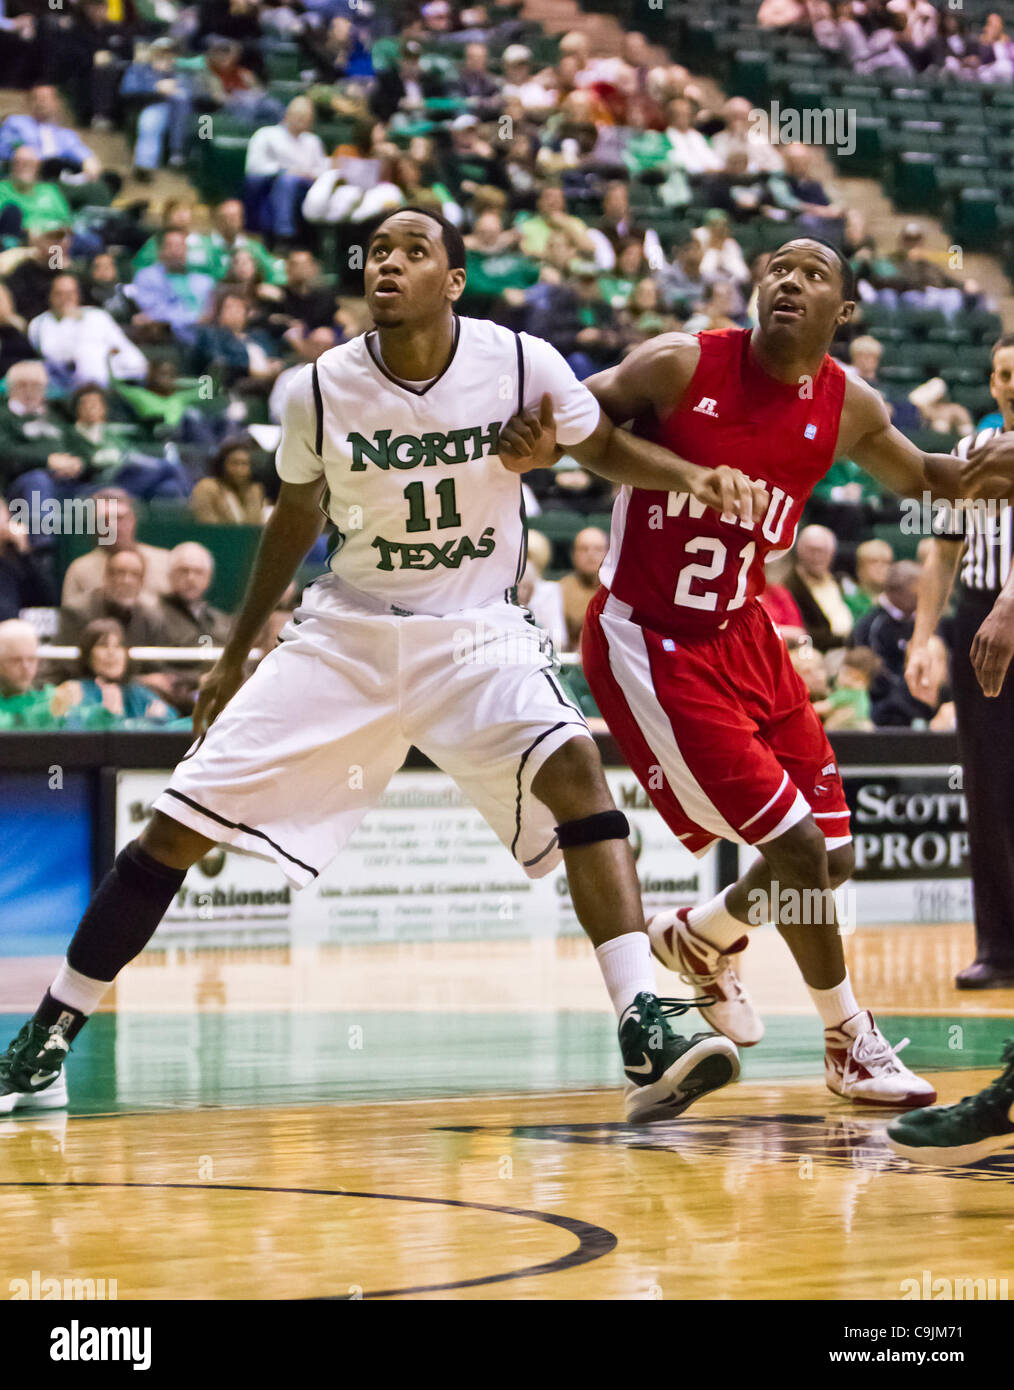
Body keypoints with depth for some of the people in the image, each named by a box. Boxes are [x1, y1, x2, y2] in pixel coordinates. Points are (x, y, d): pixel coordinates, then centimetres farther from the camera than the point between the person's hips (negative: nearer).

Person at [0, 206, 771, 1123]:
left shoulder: (522, 362, -12)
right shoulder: (320, 390, -8)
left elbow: (606, 448, 8)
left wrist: (694, 477, -12)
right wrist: (236, 656, 18)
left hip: (478, 633, -1)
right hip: (348, 633, 2)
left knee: (571, 765, -31)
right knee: (178, 825, -5)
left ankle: (646, 1038, -32)